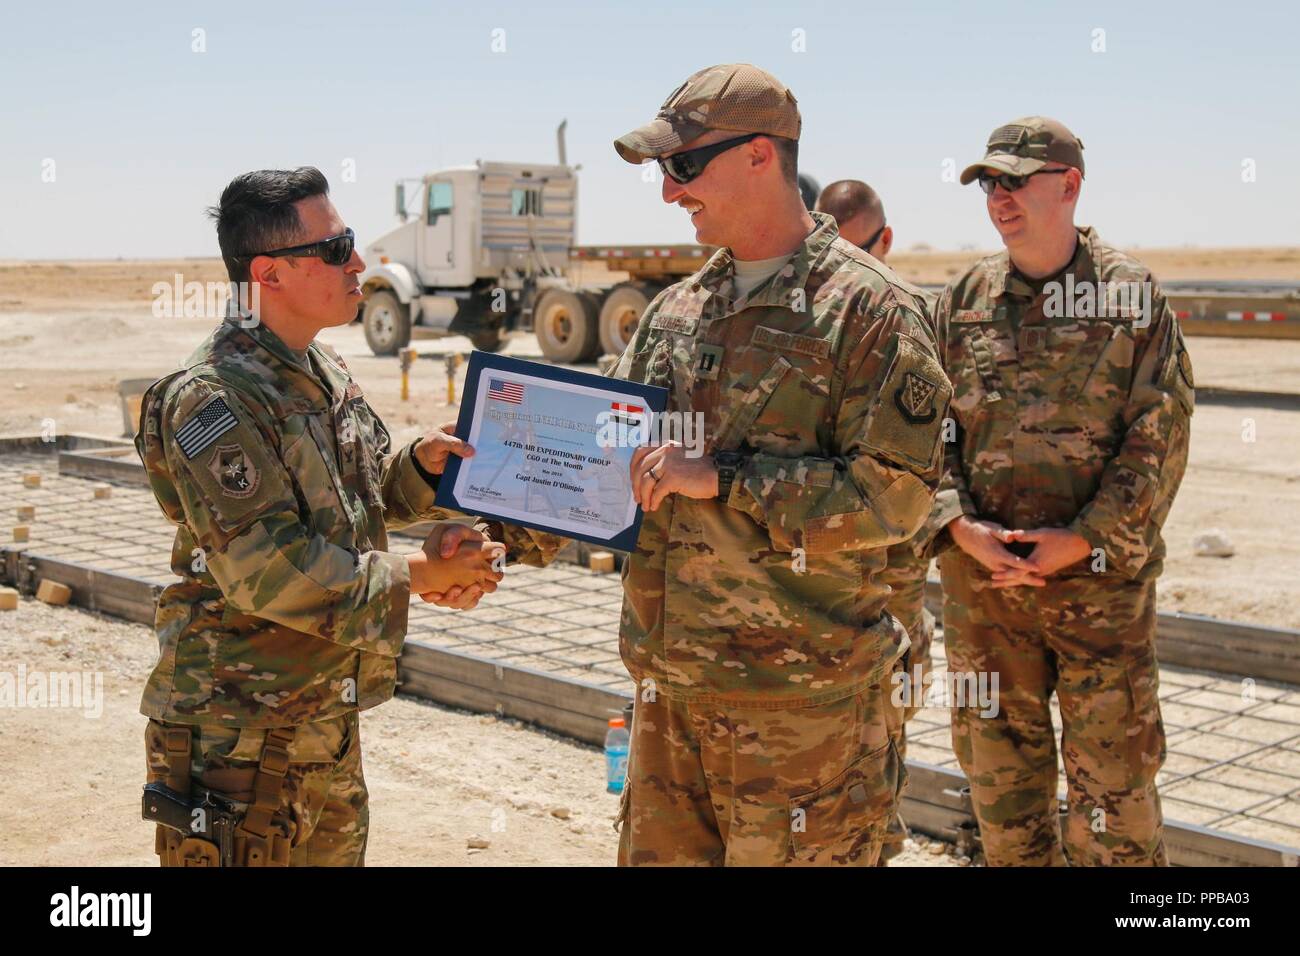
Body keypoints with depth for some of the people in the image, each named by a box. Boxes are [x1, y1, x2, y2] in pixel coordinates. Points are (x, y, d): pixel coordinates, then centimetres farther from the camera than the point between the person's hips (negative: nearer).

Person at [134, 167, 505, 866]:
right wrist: (416, 574, -17)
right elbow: (267, 572, -25)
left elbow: (370, 495, 19)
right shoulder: (212, 399, -20)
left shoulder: (325, 374, 9)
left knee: (337, 850, 19)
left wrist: (424, 463, -3)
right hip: (238, 739, -9)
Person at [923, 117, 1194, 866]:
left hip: (1103, 573, -3)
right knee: (999, 763, 13)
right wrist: (960, 527, -10)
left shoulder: (1133, 295, -2)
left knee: (1113, 766, 4)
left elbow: (1160, 435, -6)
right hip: (981, 578, 3)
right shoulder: (963, 300, 7)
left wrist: (1084, 539, -14)